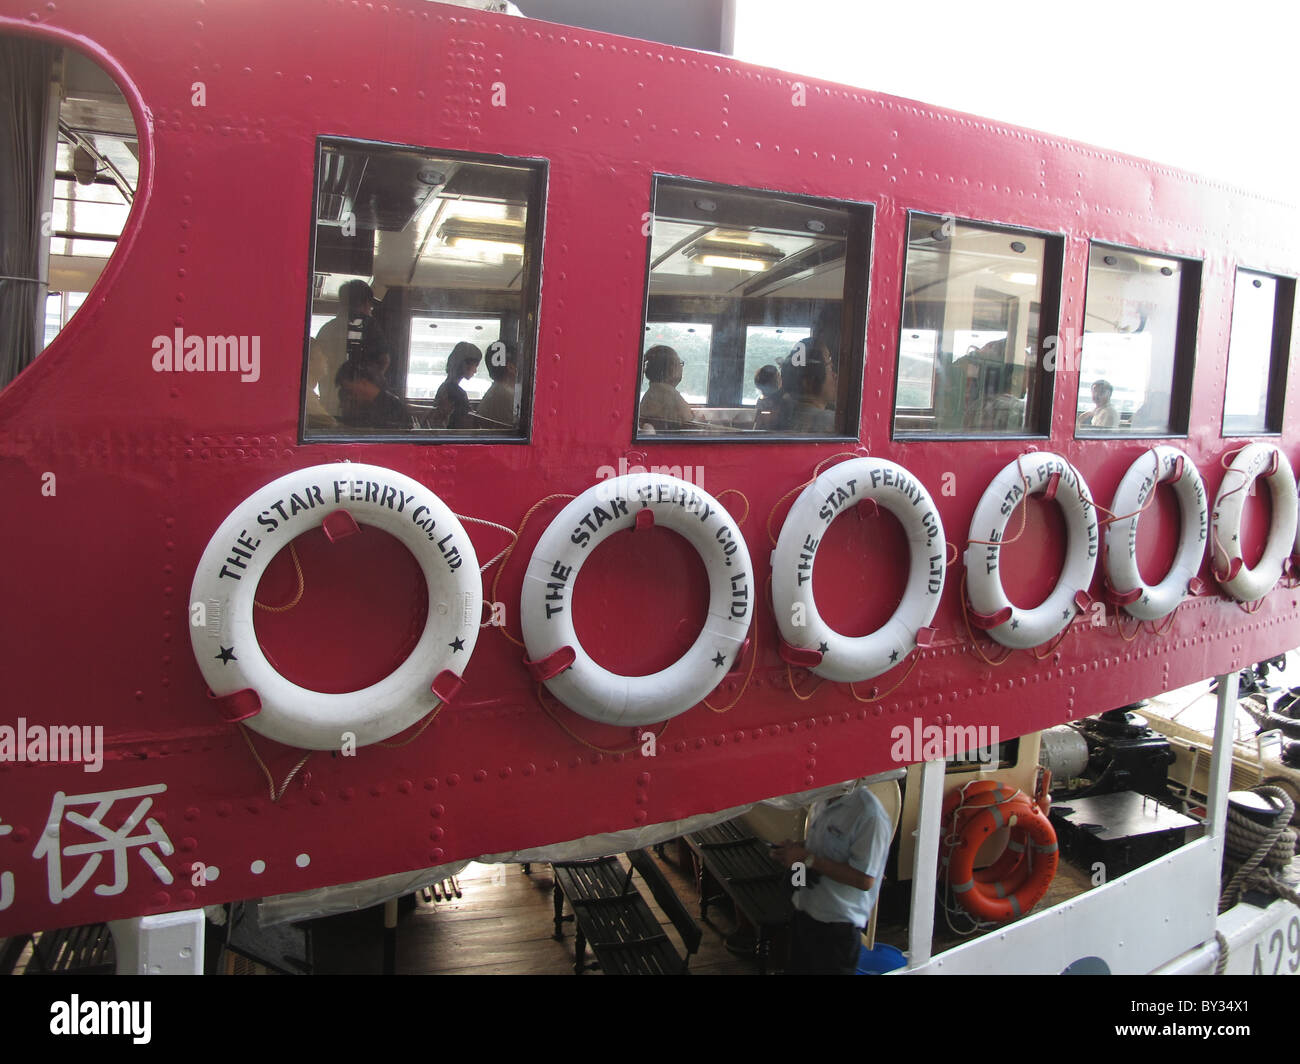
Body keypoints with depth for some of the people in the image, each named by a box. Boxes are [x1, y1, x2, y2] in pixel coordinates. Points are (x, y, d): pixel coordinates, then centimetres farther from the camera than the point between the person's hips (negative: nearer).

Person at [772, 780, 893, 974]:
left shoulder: (870, 814, -25)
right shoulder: (822, 801, 2)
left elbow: (865, 880, -26)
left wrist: (808, 859, -23)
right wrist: (796, 848, -2)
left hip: (837, 924, -8)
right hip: (804, 912, 8)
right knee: (798, 968, 21)